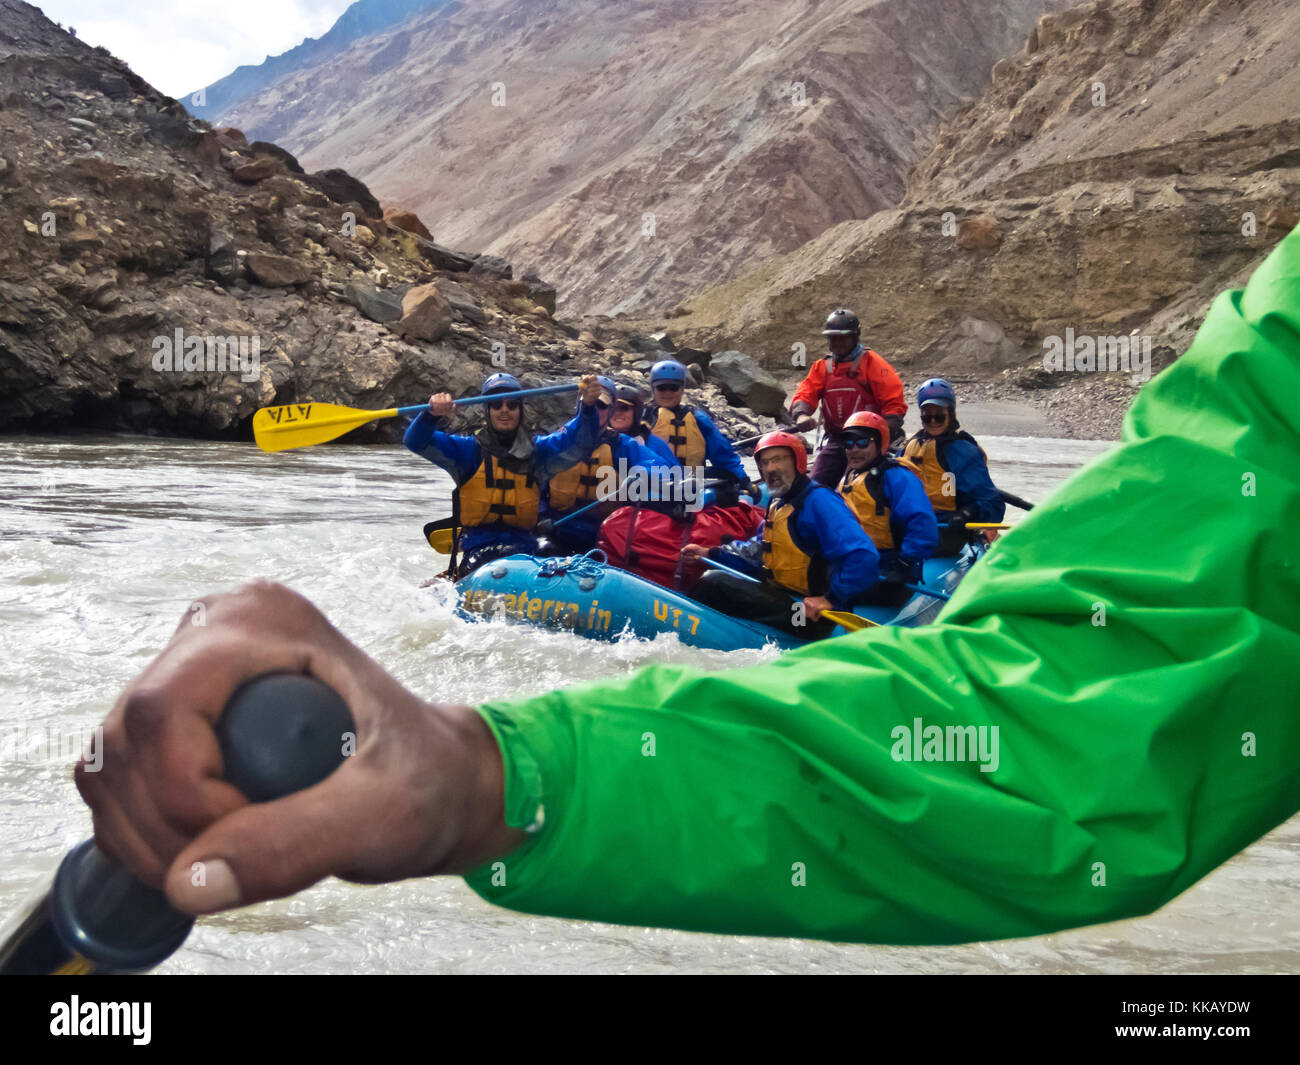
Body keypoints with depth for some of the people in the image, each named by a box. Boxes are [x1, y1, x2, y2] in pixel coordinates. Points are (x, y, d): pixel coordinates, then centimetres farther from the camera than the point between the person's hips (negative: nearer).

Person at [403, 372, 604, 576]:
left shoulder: (536, 450, 13)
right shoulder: (469, 450, 7)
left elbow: (580, 440, 0)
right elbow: (415, 441, -2)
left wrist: (587, 405, -21)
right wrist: (432, 414, -24)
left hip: (524, 546, 1)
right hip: (477, 549, -1)